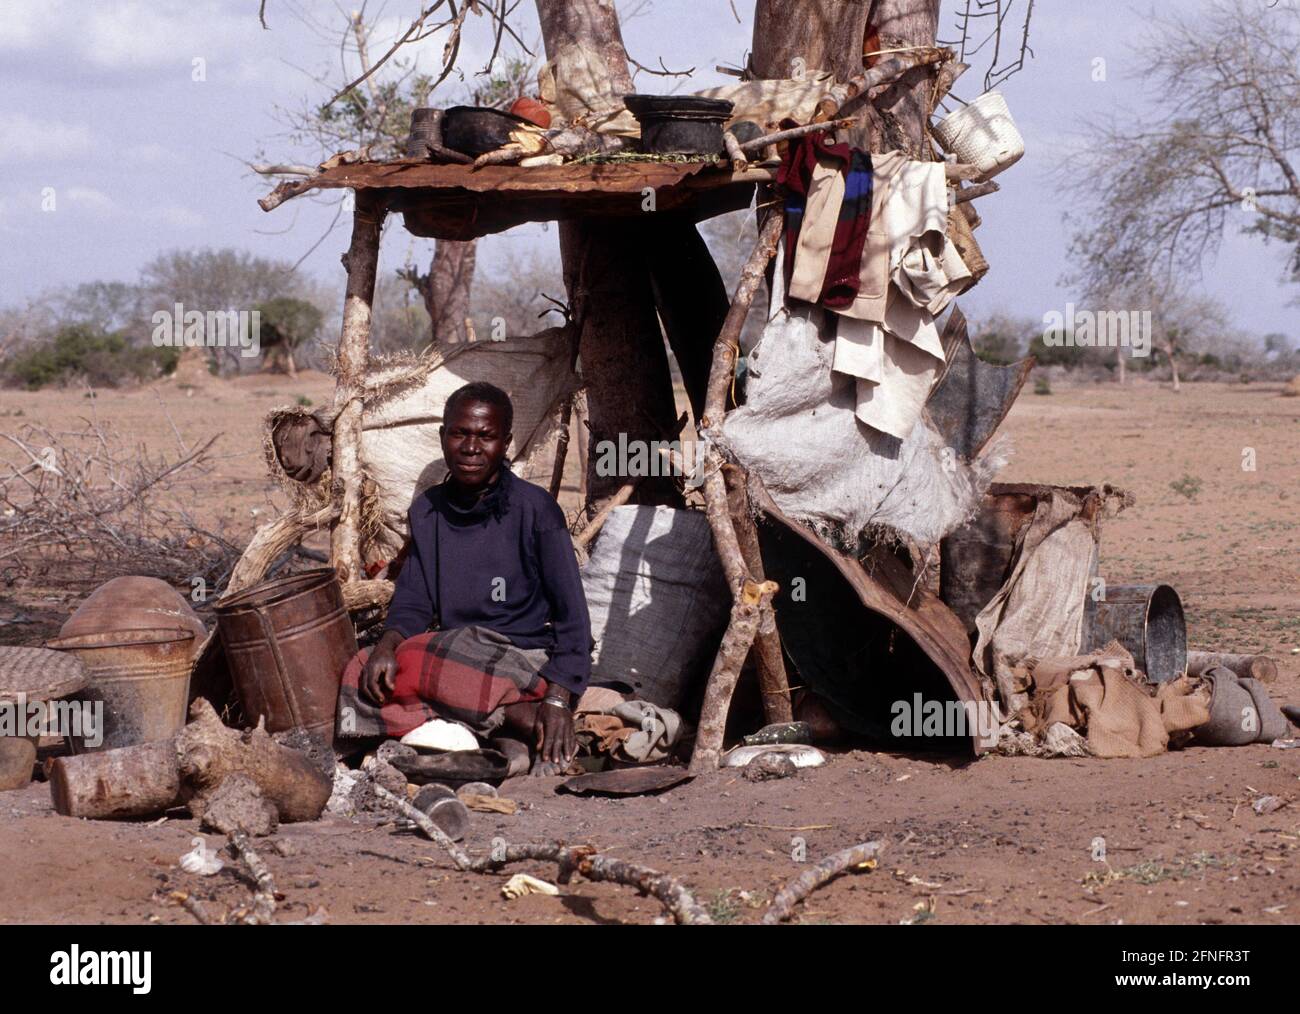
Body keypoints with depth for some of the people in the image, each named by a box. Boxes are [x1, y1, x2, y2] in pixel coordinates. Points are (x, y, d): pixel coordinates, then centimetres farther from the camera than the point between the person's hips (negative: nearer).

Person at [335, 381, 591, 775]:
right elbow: (412, 600, 8)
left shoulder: (535, 510, -7)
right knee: (362, 678, -22)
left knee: (410, 666, -31)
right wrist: (388, 643, -17)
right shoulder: (427, 510, 10)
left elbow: (572, 614, -11)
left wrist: (558, 701, -25)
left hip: (524, 661, -6)